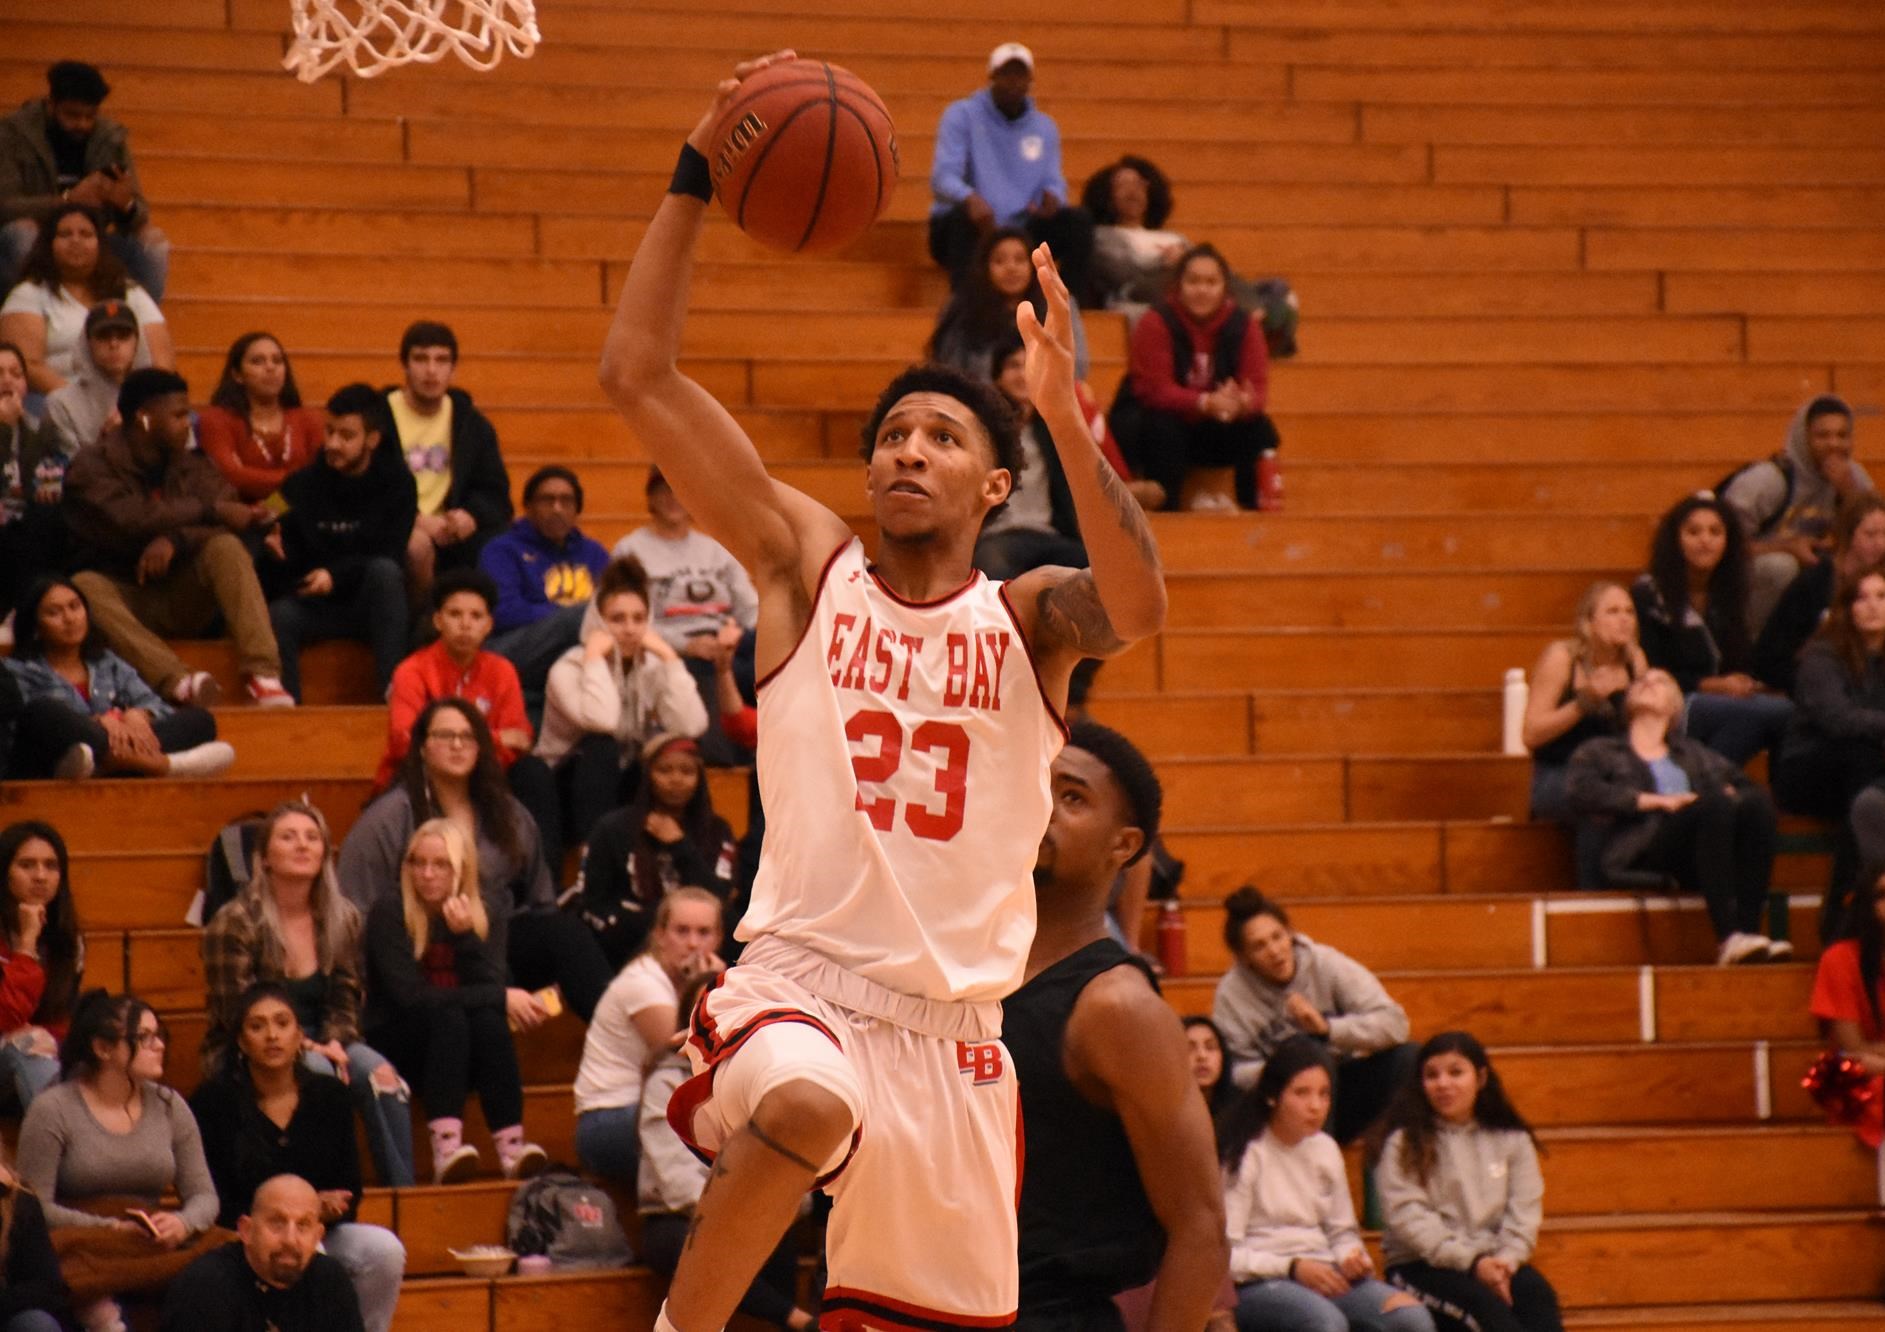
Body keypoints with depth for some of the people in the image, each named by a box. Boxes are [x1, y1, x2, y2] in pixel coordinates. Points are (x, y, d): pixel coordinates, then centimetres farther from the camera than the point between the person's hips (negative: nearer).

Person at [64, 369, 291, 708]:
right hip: (123, 596, -3)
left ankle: (261, 674, -35)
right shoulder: (91, 467, -4)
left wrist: (175, 540, -29)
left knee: (226, 548, -23)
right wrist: (210, 511, -23)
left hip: (180, 600, 3)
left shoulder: (193, 467, 8)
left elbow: (229, 527, -10)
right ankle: (177, 681, -52)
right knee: (84, 587, -35)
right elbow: (128, 520, -23)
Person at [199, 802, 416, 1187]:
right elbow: (238, 1016, -12)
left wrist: (334, 1043, -15)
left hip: (316, 1044, 5)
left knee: (377, 1073, -27)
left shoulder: (343, 919, 5)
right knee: (317, 1071, -36)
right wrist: (303, 1048, -22)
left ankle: (402, 1188, -30)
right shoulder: (234, 923, -11)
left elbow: (345, 1000, 7)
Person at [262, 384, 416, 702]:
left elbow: (390, 556, -10)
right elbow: (290, 554, 1)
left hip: (373, 604, -1)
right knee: (278, 617, -32)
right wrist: (275, 549, -23)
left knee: (384, 571, -34)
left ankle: (394, 688, -36)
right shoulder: (302, 484, 3)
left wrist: (336, 575, -23)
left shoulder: (396, 482, -1)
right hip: (313, 604, 1)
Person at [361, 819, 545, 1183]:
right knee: (449, 1018, -32)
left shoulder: (479, 914, 5)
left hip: (463, 1055, 3)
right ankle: (445, 1149, -51)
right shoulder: (388, 913, -7)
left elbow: (492, 989, -7)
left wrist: (465, 935, -20)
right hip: (398, 1041, -3)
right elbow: (408, 994, -17)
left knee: (488, 1020, -28)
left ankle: (511, 1148, -42)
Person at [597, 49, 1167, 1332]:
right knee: (807, 1108, -37)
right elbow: (639, 374, -1)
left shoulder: (1027, 615, 6)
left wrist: (1066, 415, -30)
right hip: (800, 980, -3)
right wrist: (697, 179, -8)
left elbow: (1138, 605, -19)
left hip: (956, 1022, 3)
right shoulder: (806, 562, 5)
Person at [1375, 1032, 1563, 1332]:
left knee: (1537, 1294, -28)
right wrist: (1471, 1262, -20)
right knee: (1483, 1304, -33)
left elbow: (1524, 1210, 4)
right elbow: (1409, 1218, -10)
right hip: (1423, 1266, -3)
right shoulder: (1405, 1145, 0)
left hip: (1494, 1262, 3)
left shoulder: (1511, 1141, 11)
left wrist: (1506, 1260, -15)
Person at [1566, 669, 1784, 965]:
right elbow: (1582, 793, 4)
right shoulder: (1600, 751, 24)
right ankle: (1728, 937, -46)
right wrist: (1654, 801, -7)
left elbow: (1743, 784, 26)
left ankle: (1748, 929, -40)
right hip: (1644, 845, -4)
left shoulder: (1693, 752, 36)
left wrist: (1729, 796, 1)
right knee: (1714, 805, -33)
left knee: (1758, 802, -27)